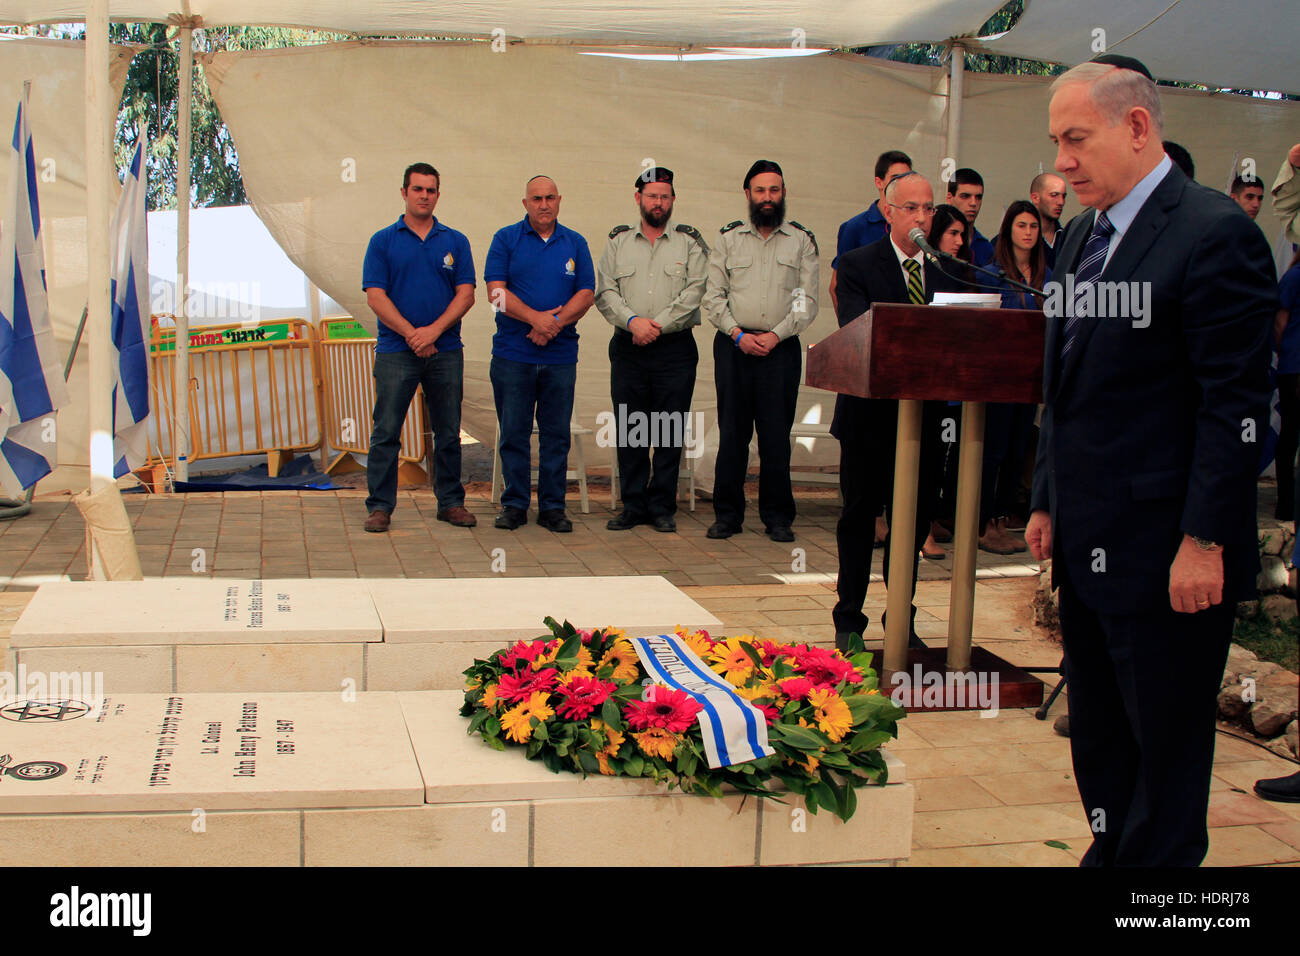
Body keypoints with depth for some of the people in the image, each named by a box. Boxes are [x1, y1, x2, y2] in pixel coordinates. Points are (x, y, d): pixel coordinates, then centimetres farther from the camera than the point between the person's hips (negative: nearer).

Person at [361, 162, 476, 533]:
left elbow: (466, 294, 2)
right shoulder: (383, 241, 4)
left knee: (448, 432, 8)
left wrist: (434, 330, -12)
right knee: (386, 431, -2)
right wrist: (411, 334, -13)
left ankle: (451, 502, 17)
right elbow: (375, 296, -3)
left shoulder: (455, 241, 9)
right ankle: (379, 505, 5)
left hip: (446, 351, 2)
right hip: (395, 350, -2)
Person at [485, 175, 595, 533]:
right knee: (513, 433, 2)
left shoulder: (575, 244, 10)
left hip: (560, 354, 2)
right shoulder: (506, 239, 4)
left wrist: (555, 323, -12)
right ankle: (514, 504, 12)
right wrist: (536, 318, -17)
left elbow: (586, 293, 3)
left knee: (557, 435, 4)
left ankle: (552, 506, 11)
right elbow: (496, 291, -5)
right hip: (512, 354, -1)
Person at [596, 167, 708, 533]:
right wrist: (633, 321, -12)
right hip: (627, 349, 2)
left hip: (675, 349, -2)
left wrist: (658, 325, -13)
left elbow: (694, 292, -5)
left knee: (670, 432, 0)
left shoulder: (690, 243, 7)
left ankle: (662, 507, 9)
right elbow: (605, 292, 4)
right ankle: (633, 505, 12)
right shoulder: (618, 241, 13)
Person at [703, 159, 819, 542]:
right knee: (732, 431, 2)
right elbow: (713, 296, 5)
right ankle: (727, 514, 10)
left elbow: (808, 302, 2)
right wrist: (738, 334, -7)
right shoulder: (729, 238, 10)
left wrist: (776, 335, -10)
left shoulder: (802, 241, 8)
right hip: (734, 346, 1)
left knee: (777, 435, 0)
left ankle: (778, 517, 9)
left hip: (781, 348, -1)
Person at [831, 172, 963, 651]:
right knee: (859, 516, 6)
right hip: (869, 413, -3)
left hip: (924, 414, 4)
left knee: (914, 521, 11)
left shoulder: (948, 270, 9)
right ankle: (849, 620, 18)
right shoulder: (857, 265, -3)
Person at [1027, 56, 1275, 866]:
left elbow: (1236, 404, -16)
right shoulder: (1082, 236, 13)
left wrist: (1204, 542, -18)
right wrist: (1048, 501, 17)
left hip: (1164, 549, -8)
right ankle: (1112, 852, 33)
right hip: (1088, 546, 9)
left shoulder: (1215, 234, -13)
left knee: (1166, 747, 5)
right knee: (1098, 737, 18)